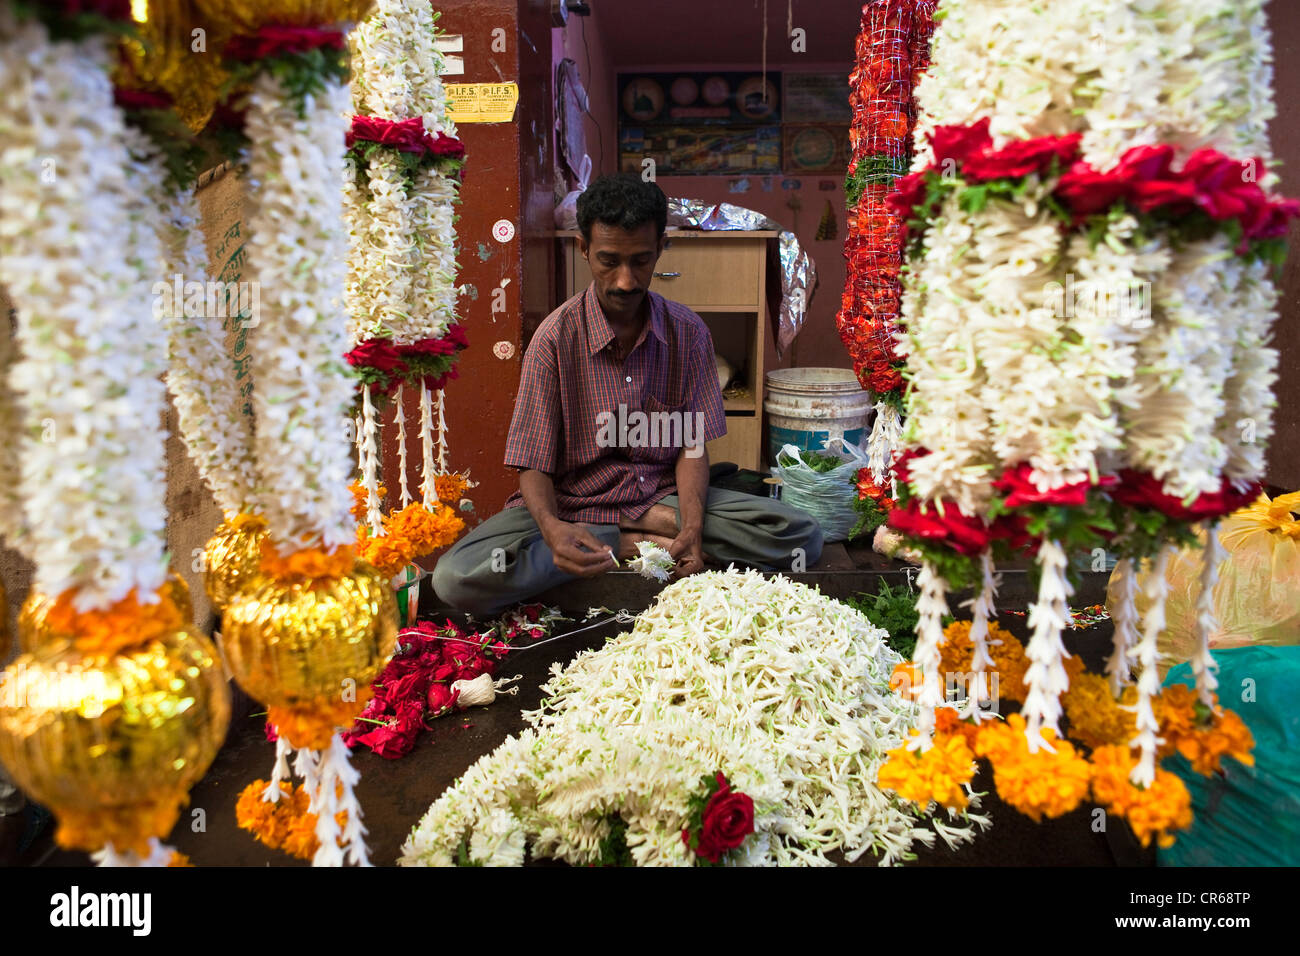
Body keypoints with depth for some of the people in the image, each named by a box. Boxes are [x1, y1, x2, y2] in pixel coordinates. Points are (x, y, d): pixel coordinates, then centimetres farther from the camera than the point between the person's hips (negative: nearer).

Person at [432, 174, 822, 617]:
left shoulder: (688, 332, -1)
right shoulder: (555, 337, -10)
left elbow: (692, 446, -2)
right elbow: (533, 463, -10)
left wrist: (693, 527, -22)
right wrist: (552, 527, -33)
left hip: (663, 493, 2)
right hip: (575, 501, -1)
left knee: (801, 537, -19)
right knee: (456, 578, -29)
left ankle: (650, 522, -11)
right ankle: (635, 542, -17)